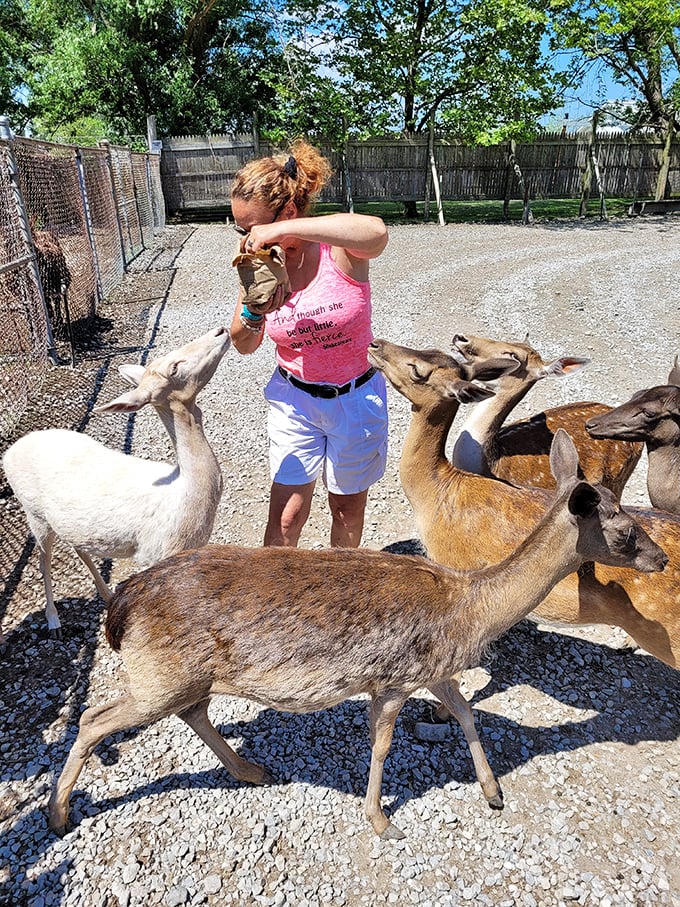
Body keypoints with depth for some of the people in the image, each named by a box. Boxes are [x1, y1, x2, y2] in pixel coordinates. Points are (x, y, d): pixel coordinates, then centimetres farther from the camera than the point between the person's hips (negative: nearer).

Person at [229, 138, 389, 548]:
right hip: (294, 399, 2)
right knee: (286, 513, 2)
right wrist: (252, 313, -23)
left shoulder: (339, 248, -19)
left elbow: (376, 233, -45)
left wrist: (282, 230, -42)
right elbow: (244, 345, 1)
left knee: (347, 506, 17)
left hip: (356, 397, -2)